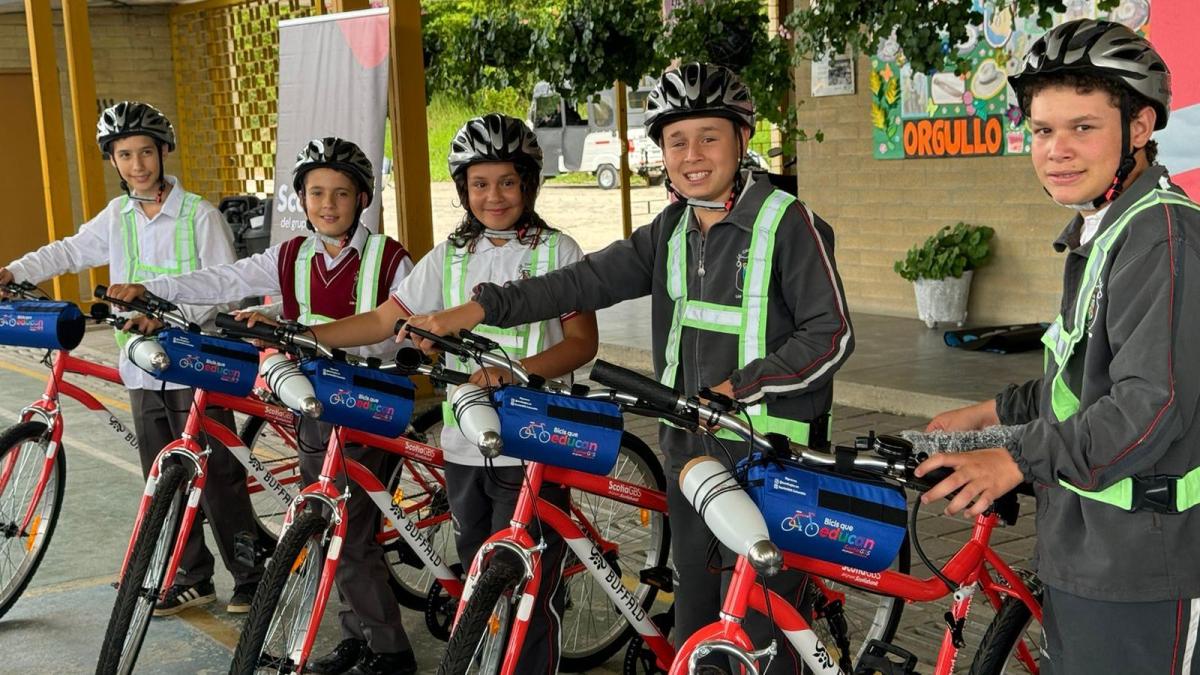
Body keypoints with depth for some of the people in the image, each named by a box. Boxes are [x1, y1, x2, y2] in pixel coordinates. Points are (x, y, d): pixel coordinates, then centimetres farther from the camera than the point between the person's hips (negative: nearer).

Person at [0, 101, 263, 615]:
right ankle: (192, 580, 23)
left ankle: (250, 577, 11)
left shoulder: (200, 216, -9)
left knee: (218, 478, -1)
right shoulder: (118, 216, 9)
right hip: (144, 373, 6)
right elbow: (70, 251, 18)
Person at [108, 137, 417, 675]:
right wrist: (149, 288, -17)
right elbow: (222, 282, -4)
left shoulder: (389, 259, -7)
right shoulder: (291, 258, 6)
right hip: (314, 409, 6)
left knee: (352, 535, -6)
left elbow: (388, 338, -14)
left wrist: (308, 330, -26)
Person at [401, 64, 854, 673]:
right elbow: (588, 280, -1)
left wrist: (737, 387, -19)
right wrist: (475, 310, -11)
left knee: (762, 616, 1)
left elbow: (831, 336, -12)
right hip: (690, 444, 6)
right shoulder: (672, 229, 8)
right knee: (693, 601, 16)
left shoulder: (788, 222, -10)